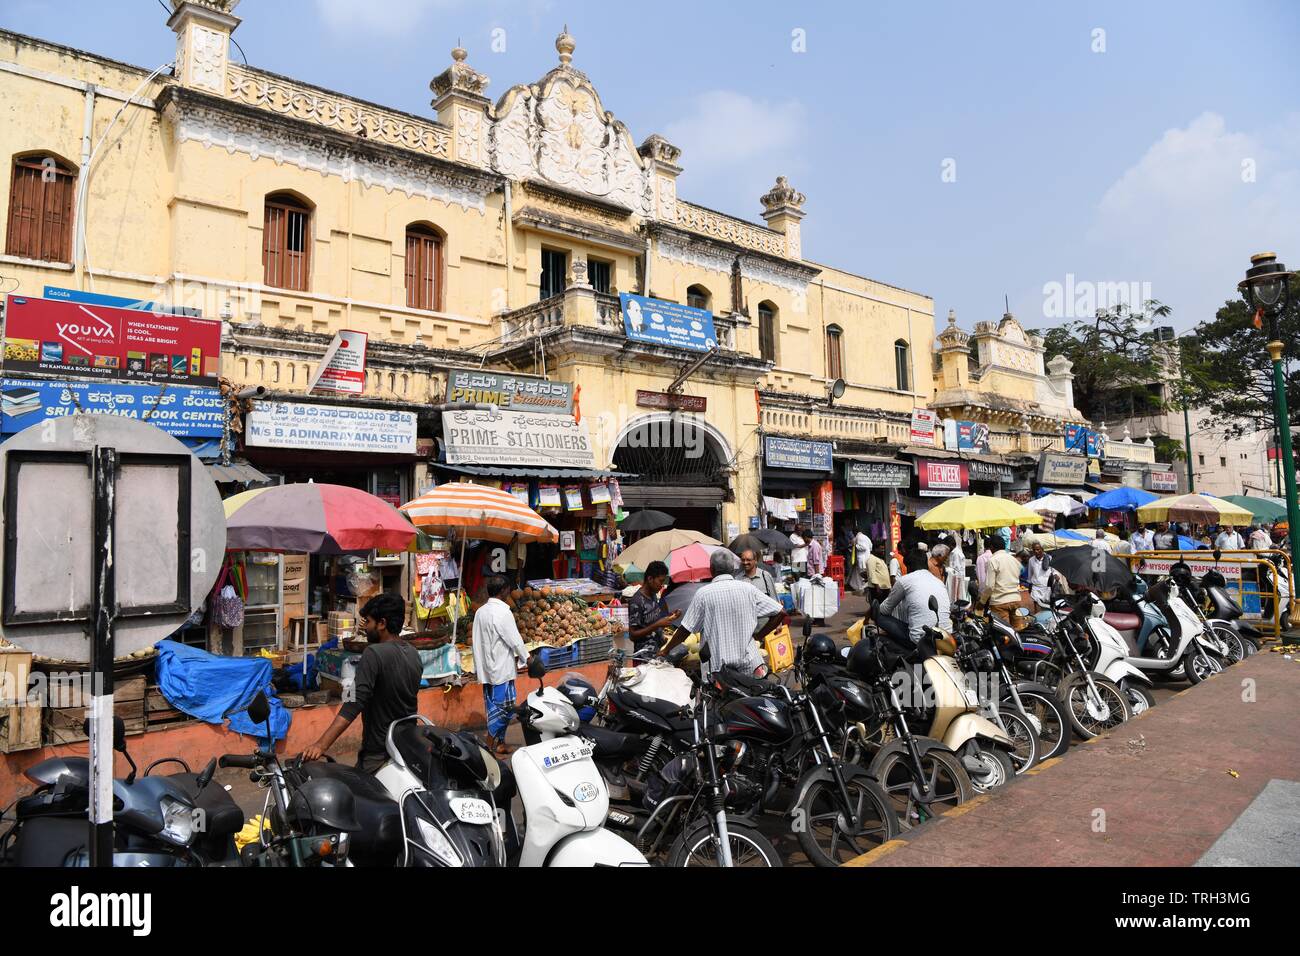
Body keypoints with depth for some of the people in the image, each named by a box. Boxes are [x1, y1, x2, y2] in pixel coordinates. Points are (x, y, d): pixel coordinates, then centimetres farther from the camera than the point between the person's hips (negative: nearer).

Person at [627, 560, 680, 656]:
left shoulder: (654, 596, 6)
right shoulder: (636, 602, -18)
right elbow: (632, 635, -18)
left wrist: (670, 615, 2)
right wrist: (657, 625, -24)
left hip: (659, 650, 8)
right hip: (645, 654, -8)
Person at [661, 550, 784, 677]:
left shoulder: (703, 593, -7)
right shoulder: (748, 589, 1)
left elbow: (685, 629, -3)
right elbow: (780, 613, 1)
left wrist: (665, 650, 12)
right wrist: (758, 636, 9)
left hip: (719, 668, -2)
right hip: (750, 665, 2)